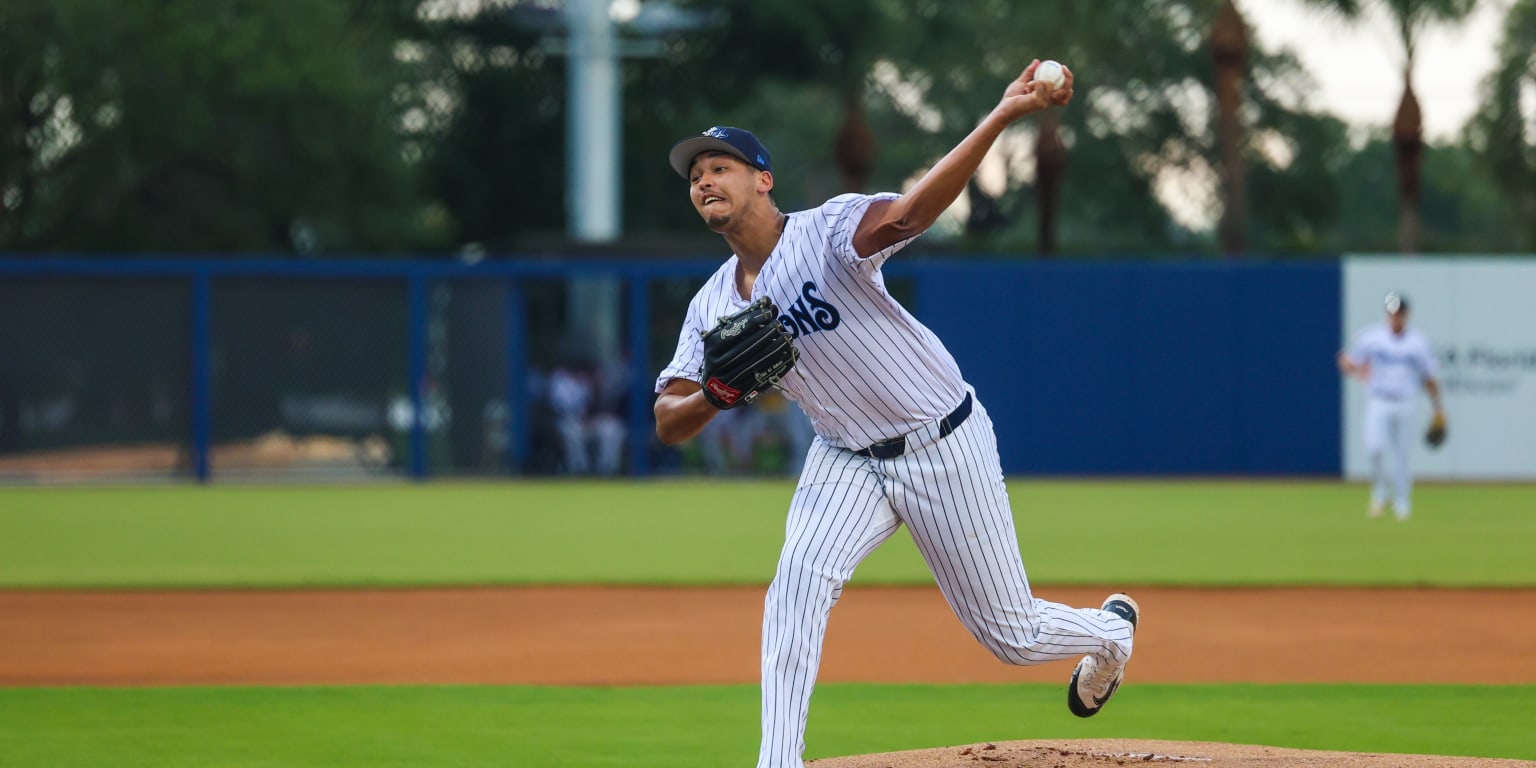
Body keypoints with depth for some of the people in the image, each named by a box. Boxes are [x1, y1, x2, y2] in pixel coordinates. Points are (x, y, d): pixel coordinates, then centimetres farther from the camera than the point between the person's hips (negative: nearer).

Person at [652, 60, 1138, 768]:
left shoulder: (826, 232, -22)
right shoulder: (713, 305, -2)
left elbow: (905, 214, -42)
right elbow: (669, 424, -3)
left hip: (944, 445, -5)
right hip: (847, 461, 5)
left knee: (1011, 635, 6)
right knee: (798, 580, -23)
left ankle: (1109, 630, 40)